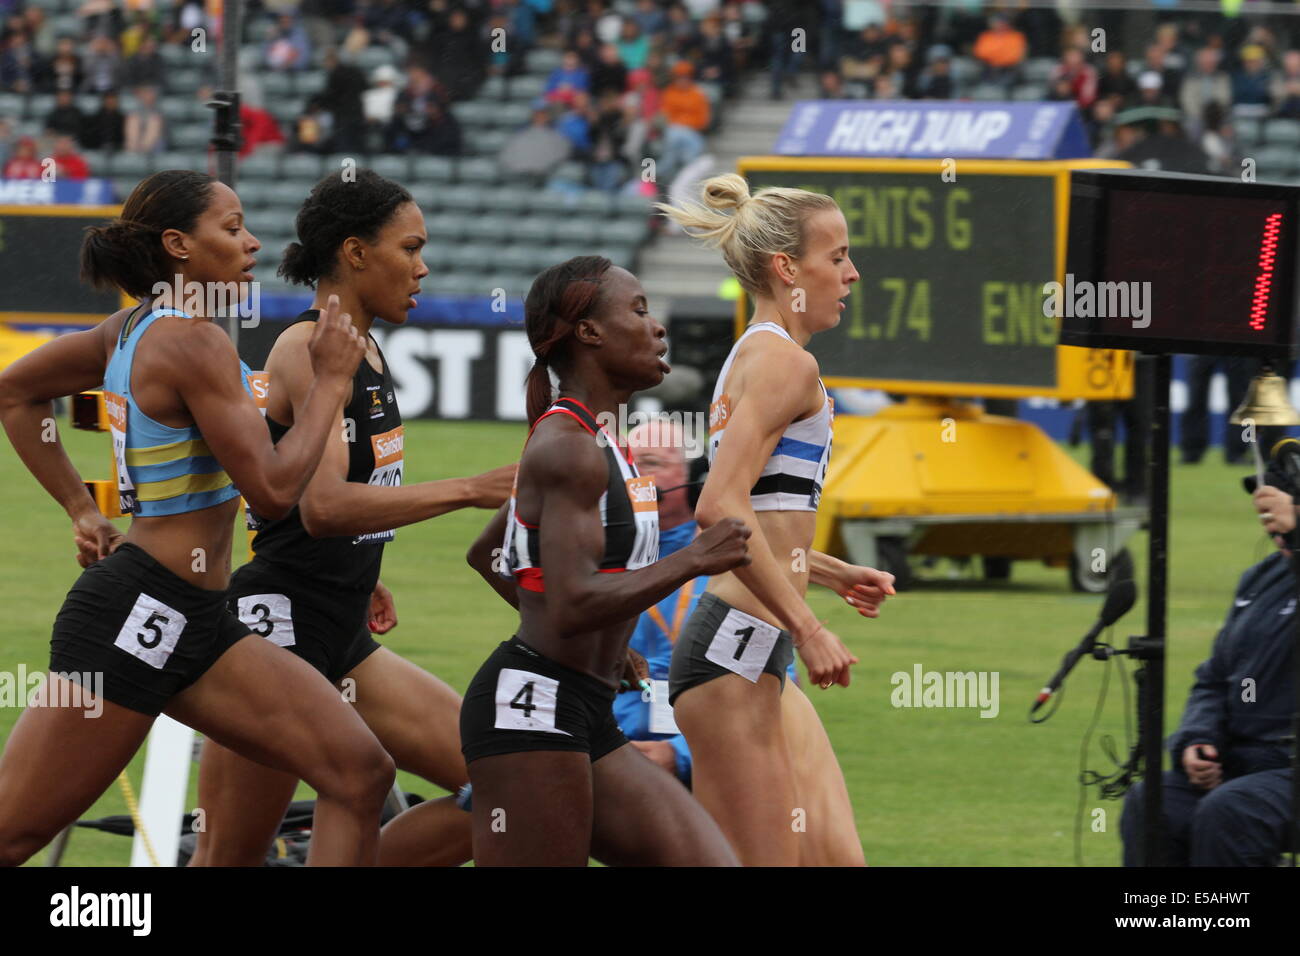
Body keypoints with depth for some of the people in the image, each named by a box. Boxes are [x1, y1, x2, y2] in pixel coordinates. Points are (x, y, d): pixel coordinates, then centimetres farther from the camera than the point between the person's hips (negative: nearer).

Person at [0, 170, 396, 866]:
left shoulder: (136, 327, 11)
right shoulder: (195, 344, -16)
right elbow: (272, 489, -19)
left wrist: (81, 510, 22)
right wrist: (331, 380, -8)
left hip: (196, 625, 10)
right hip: (137, 616, -10)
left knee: (359, 773, -3)